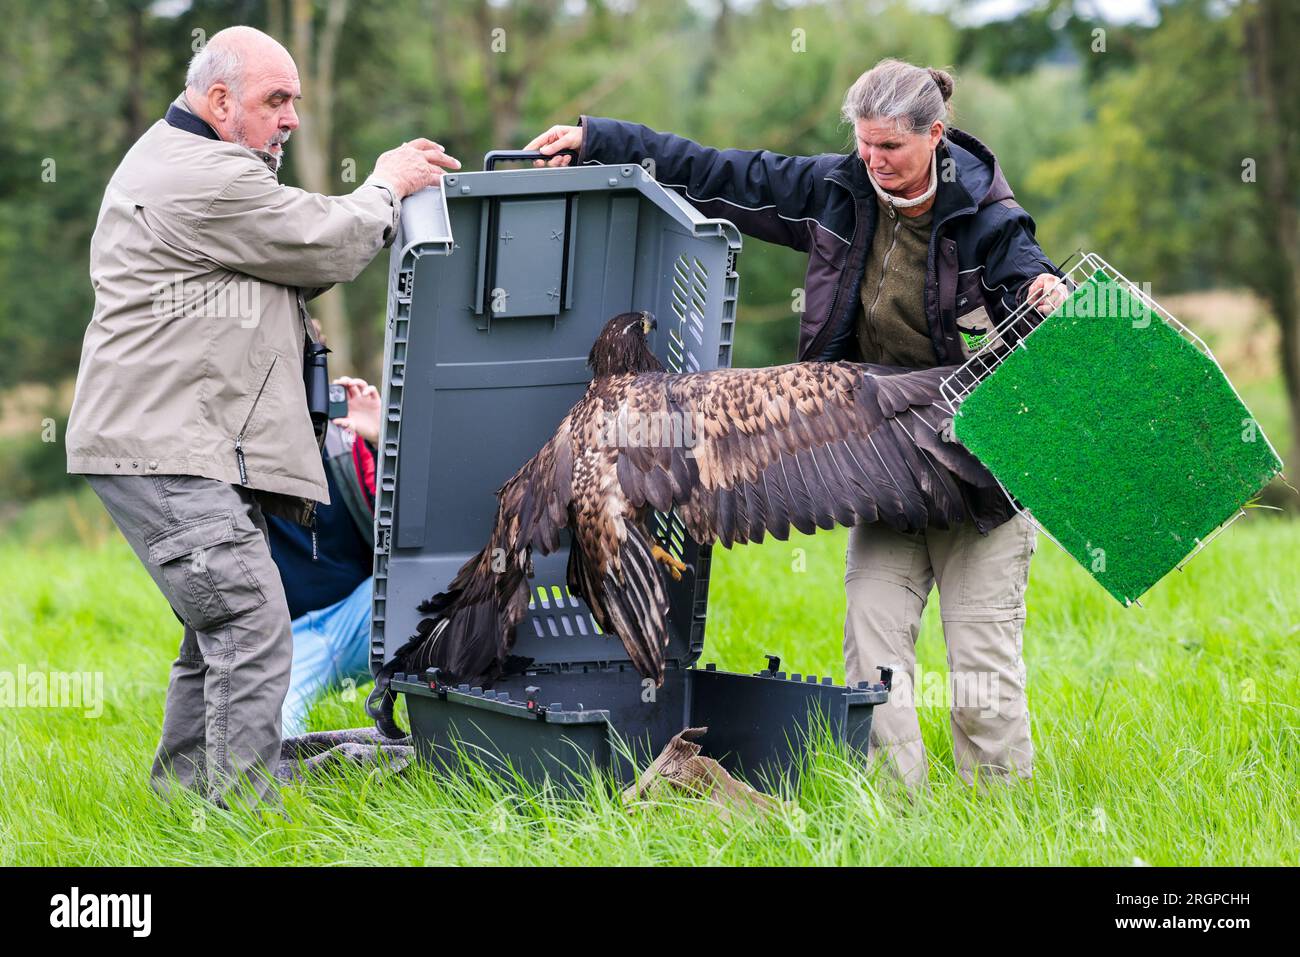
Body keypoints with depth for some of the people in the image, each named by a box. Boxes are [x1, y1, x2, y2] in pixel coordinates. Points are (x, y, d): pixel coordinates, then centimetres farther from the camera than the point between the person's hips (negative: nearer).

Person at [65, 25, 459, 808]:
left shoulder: (173, 160, 23)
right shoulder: (205, 178, -14)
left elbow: (294, 261, 22)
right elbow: (325, 244, -10)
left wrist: (391, 197, 12)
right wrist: (385, 189, 9)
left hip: (186, 450, 11)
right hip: (165, 453, -11)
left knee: (220, 636, 16)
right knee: (253, 634, -14)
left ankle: (179, 798, 24)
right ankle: (245, 816, -13)